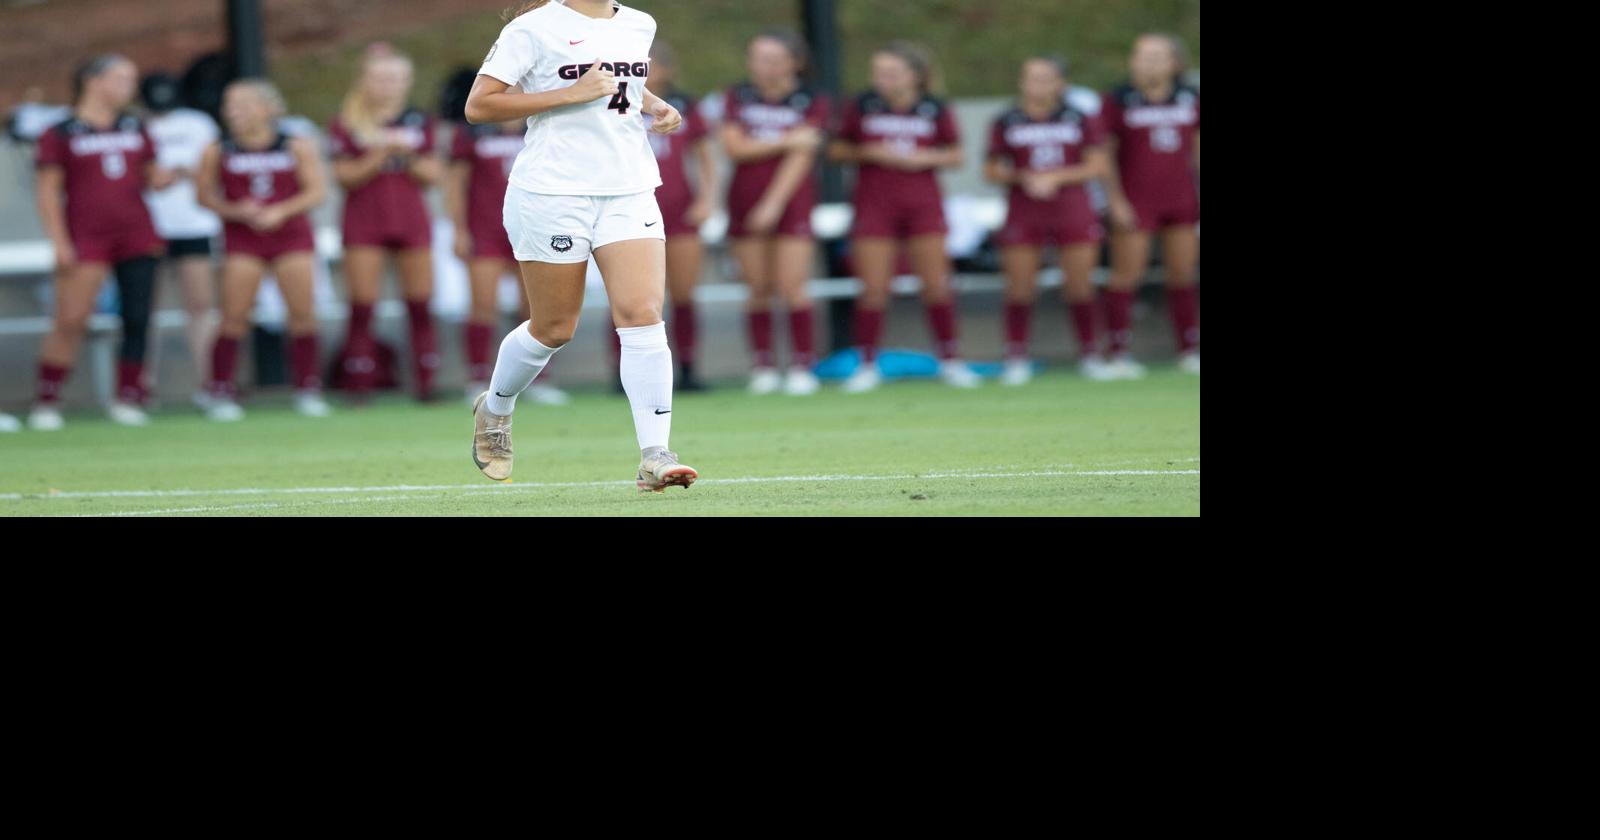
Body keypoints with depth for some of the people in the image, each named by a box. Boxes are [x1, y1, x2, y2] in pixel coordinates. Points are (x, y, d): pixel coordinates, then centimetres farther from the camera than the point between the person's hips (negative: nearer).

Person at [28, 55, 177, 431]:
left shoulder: (136, 130, 15)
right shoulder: (62, 134, 0)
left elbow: (150, 175, 21)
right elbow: (48, 190, -1)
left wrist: (163, 178, -4)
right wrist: (59, 242, -9)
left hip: (136, 238, 5)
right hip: (85, 241, -5)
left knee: (137, 321, -1)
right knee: (70, 321, -10)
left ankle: (128, 399, 8)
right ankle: (47, 400, -3)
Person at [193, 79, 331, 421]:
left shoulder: (297, 147, -1)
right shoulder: (218, 153, 0)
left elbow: (317, 191, -2)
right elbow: (205, 195, 2)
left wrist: (280, 212, -15)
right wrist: (236, 211, -15)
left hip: (290, 232, 1)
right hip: (242, 239, -1)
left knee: (303, 312, -2)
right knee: (234, 315, -8)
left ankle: (308, 390, 8)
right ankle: (220, 392, -2)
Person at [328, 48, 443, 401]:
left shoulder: (418, 122, 9)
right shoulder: (346, 125, 1)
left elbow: (434, 174, 7)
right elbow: (345, 176, -6)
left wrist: (409, 157, -11)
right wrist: (381, 155, -16)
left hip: (411, 220, 2)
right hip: (364, 223, -2)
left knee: (420, 304, 0)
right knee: (362, 308, -6)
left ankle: (426, 382, 3)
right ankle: (360, 385, -5)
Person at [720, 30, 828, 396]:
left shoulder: (811, 103, -1)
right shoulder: (738, 98, 7)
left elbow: (801, 158, -9)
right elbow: (734, 145, -5)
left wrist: (773, 204, -17)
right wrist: (786, 141, -12)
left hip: (790, 201, -2)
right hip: (745, 203, 2)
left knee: (792, 288, -10)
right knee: (758, 290, 2)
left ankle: (803, 366, -5)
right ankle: (764, 366, 7)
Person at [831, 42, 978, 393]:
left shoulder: (935, 110, -1)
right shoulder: (863, 107, -1)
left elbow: (955, 154, 6)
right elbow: (839, 149, 4)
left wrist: (924, 158, -11)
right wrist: (869, 153, -13)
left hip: (922, 203, 1)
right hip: (875, 203, -1)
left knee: (936, 283, 2)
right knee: (874, 288, -3)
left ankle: (949, 360, 13)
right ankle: (868, 366, 6)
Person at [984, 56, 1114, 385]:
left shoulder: (1081, 121, 2)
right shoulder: (1006, 124, 3)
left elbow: (1099, 166, 0)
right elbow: (992, 170, 6)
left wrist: (1055, 178, -11)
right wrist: (1022, 177, -13)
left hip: (1072, 210, 0)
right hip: (1024, 214, 0)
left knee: (1080, 287, 1)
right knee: (1020, 286, -3)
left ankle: (1090, 355, 12)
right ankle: (1017, 359, 3)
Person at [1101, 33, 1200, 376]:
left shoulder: (1189, 99, 4)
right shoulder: (1119, 101, -6)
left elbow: (1197, 148, 12)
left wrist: (1201, 193, 8)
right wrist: (1116, 201, -11)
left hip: (1181, 201, 4)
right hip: (1135, 203, -3)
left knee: (1184, 274, 5)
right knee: (1126, 274, -4)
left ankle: (1189, 350, 11)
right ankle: (1118, 352, -1)